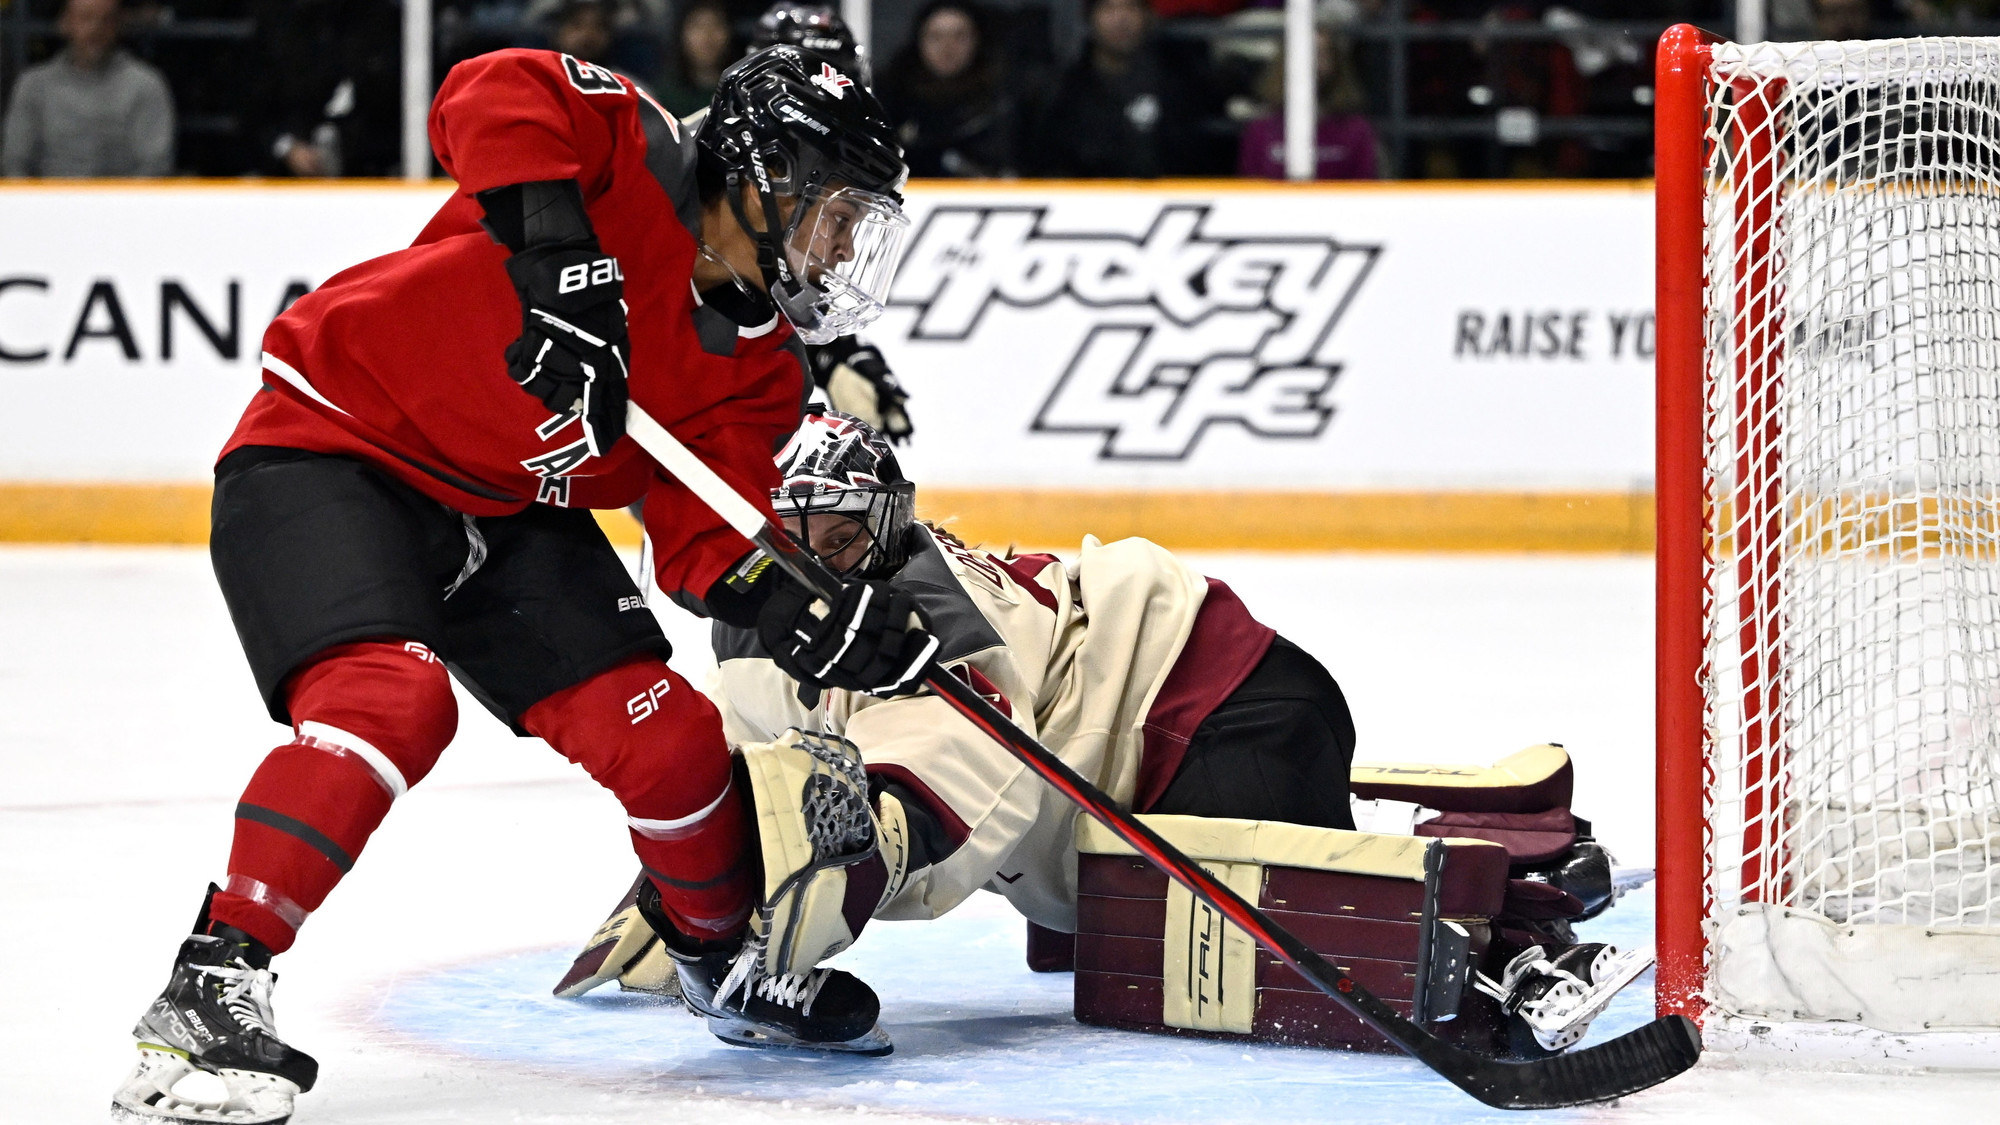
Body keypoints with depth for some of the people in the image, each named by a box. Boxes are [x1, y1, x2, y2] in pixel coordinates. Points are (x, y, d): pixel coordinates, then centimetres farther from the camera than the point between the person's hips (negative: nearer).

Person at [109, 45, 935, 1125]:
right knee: (391, 699, -31)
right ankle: (208, 992, -28)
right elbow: (494, 94, -34)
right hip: (328, 453, -7)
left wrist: (832, 627, -21)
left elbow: (712, 545, -4)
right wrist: (556, 244, -41)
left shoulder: (756, 369, 3)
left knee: (669, 738, 0)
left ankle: (731, 951, 28)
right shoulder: (637, 163, -17)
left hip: (508, 513, 7)